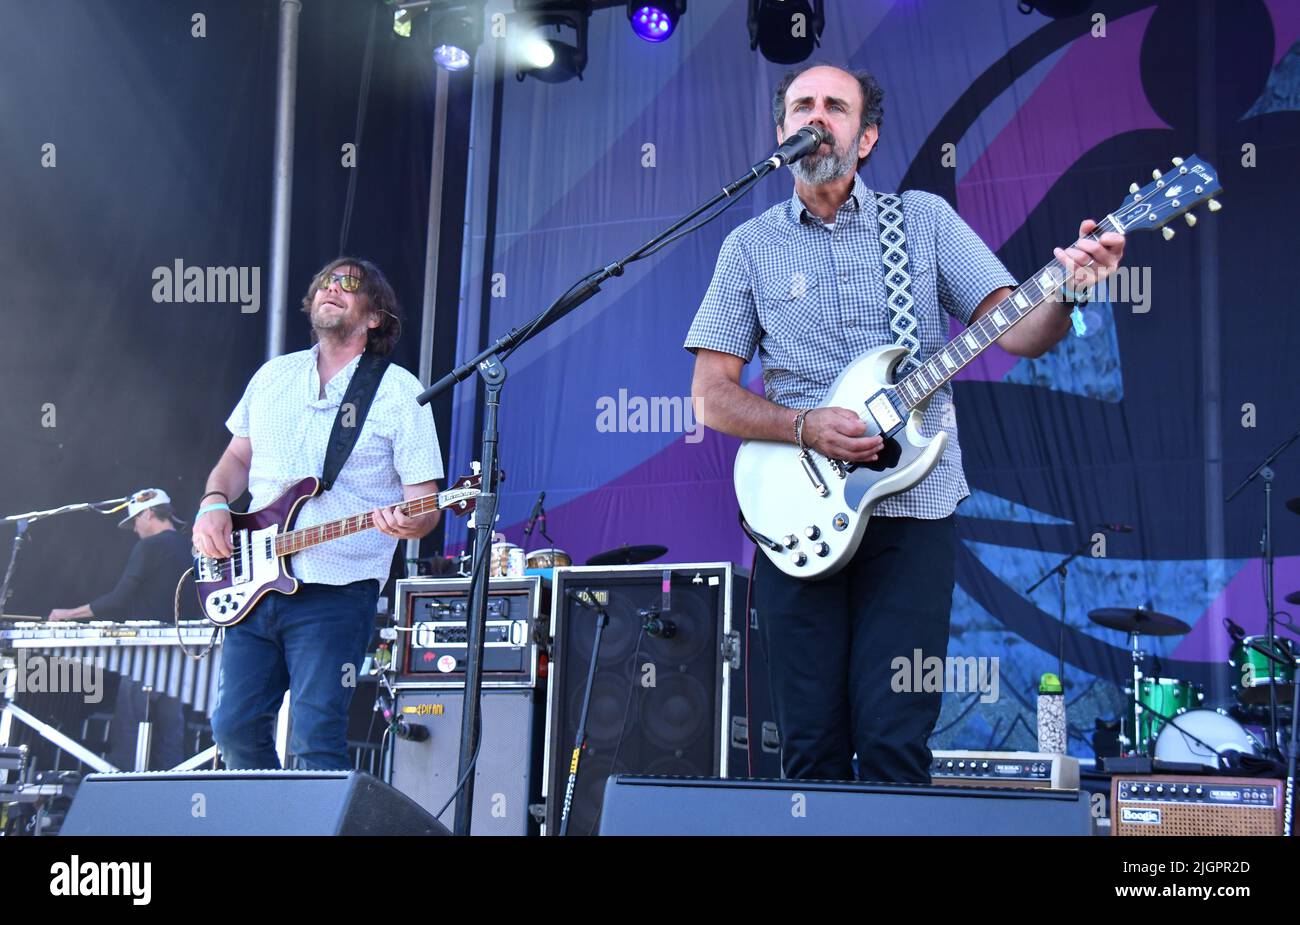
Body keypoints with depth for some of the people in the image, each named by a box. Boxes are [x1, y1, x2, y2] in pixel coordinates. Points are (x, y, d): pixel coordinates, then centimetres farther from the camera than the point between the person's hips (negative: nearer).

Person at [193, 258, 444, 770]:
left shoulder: (398, 393, -3)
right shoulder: (273, 376, 13)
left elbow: (425, 503, -5)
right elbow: (237, 458, 23)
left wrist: (408, 522, -28)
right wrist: (214, 504, 3)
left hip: (336, 592, -5)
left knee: (315, 740, -11)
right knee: (235, 727, 7)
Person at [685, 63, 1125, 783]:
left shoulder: (924, 219, 8)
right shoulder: (752, 246, 9)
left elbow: (1018, 329, 0)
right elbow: (711, 395, 5)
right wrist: (808, 428, -11)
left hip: (912, 511, -1)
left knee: (894, 742, -7)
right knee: (812, 750, 2)